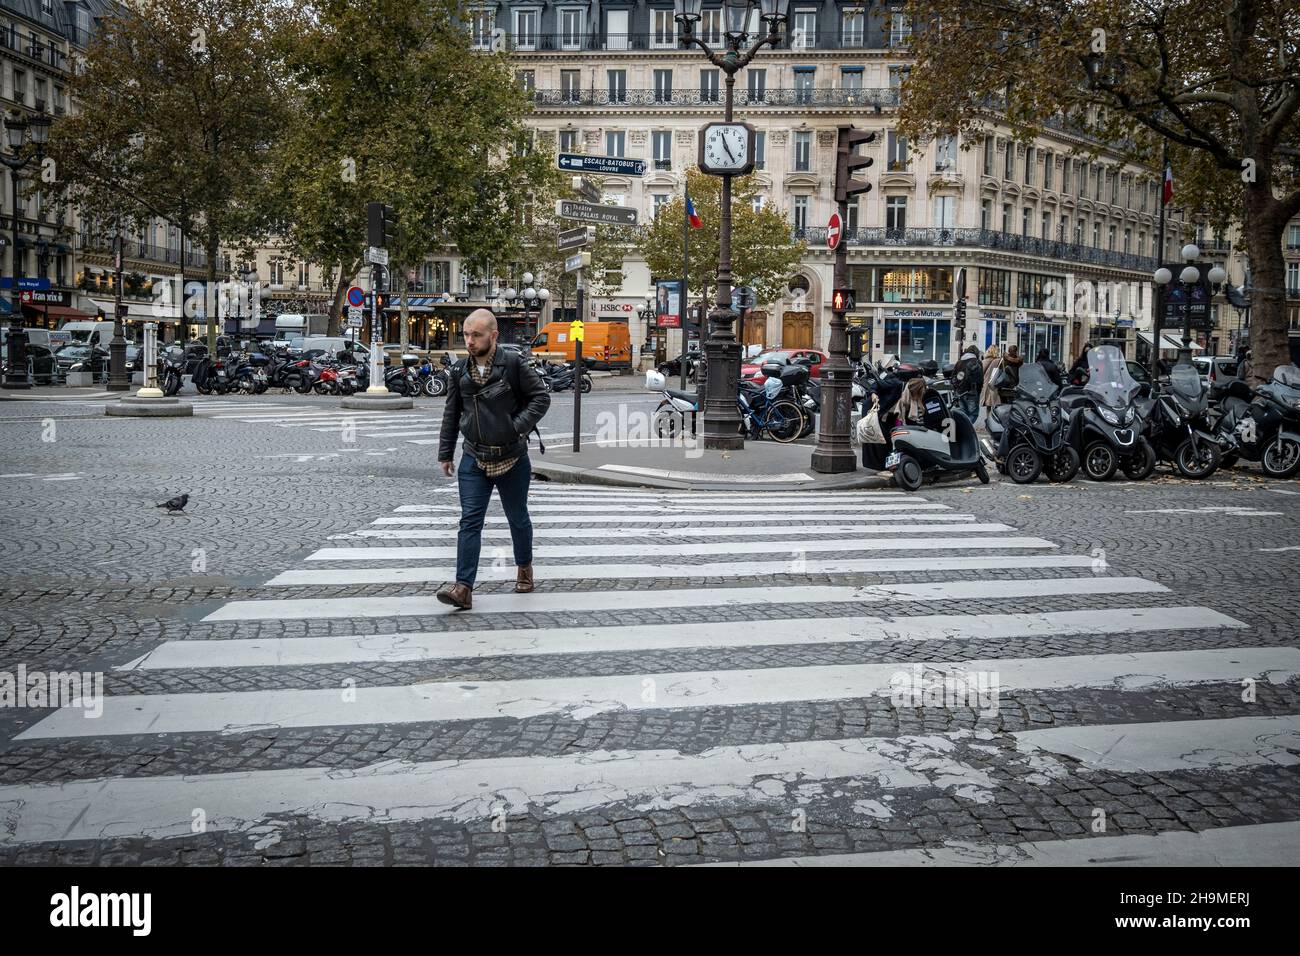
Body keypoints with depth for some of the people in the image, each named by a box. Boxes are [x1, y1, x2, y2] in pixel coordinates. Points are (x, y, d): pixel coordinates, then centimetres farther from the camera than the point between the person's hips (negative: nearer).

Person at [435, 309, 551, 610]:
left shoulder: (513, 363, -10)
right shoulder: (460, 370, 3)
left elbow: (541, 396, -5)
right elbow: (451, 414, 12)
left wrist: (518, 426, -16)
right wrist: (445, 453, 13)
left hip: (512, 458, -2)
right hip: (474, 458, 2)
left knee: (518, 518, 15)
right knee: (470, 522, -7)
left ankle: (524, 567, 39)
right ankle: (463, 588, -12)